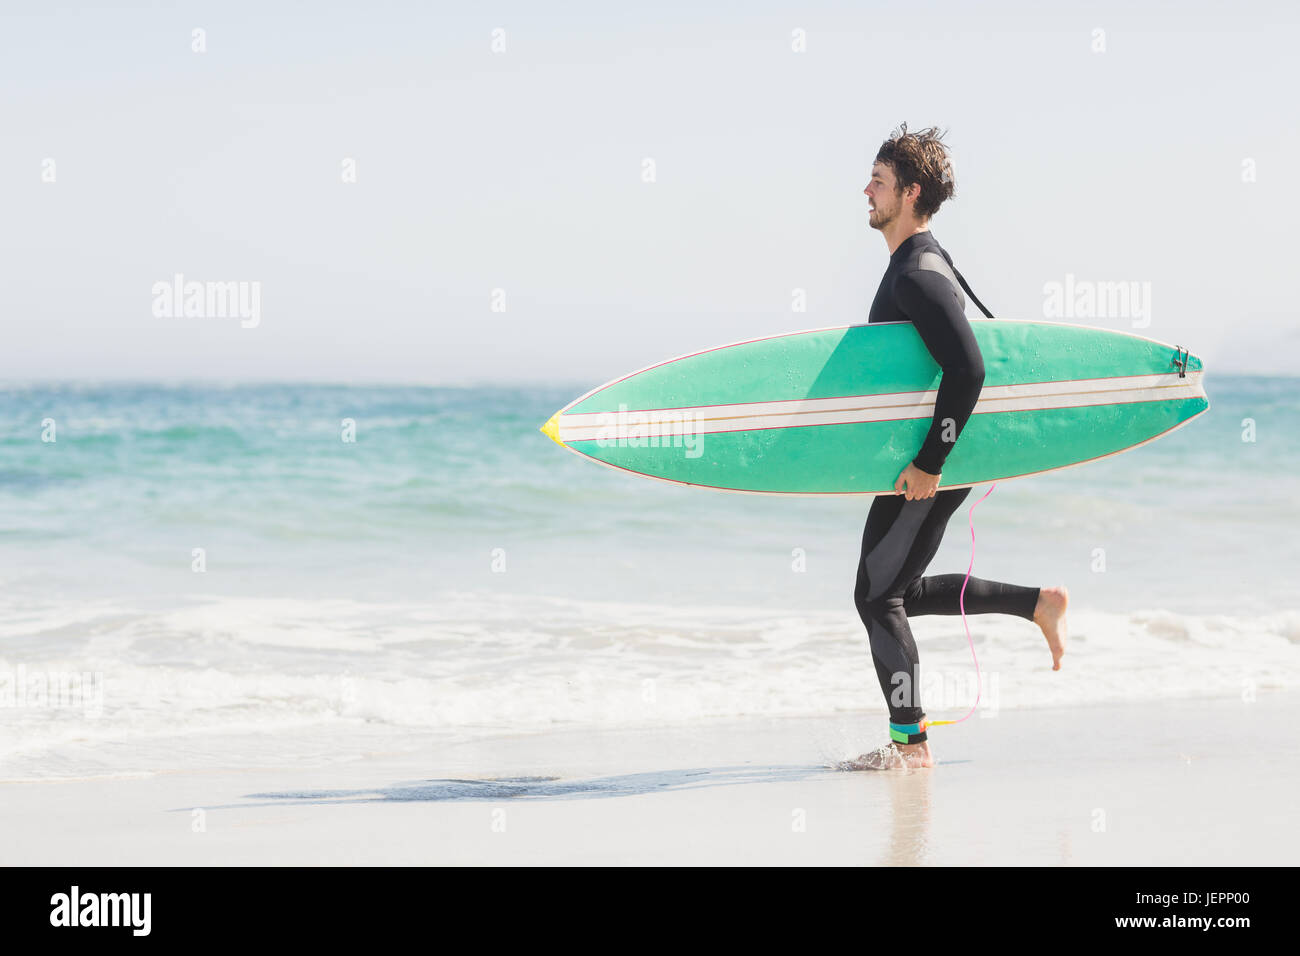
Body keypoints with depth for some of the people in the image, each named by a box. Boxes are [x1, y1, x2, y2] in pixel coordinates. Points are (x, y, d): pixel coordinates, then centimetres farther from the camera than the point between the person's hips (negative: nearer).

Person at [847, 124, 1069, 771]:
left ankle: (910, 744, 0)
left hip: (928, 464, -10)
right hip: (921, 455, 10)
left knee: (877, 595, -5)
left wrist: (928, 464, -29)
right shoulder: (916, 263, 13)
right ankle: (1040, 604, 22)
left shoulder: (919, 275, -20)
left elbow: (967, 371, -30)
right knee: (903, 592, 18)